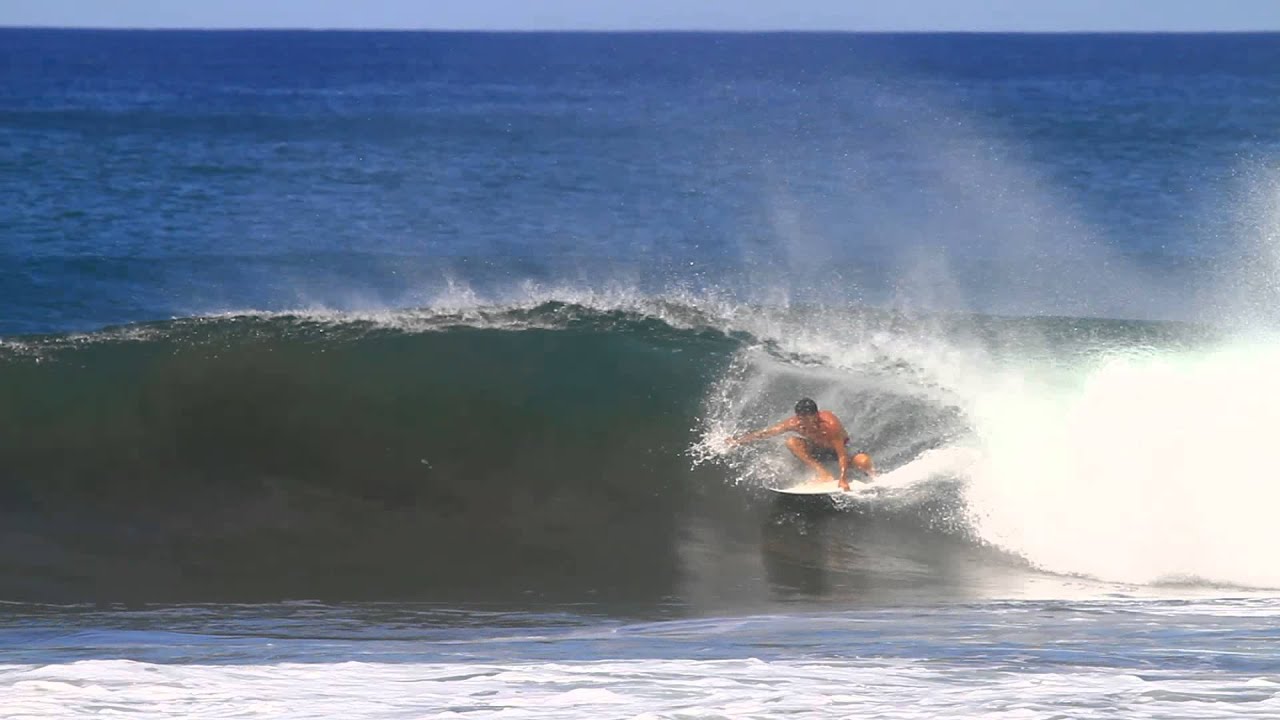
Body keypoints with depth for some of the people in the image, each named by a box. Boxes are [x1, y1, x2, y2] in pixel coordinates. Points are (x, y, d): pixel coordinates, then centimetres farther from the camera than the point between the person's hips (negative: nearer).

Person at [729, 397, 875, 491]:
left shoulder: (830, 425, -39)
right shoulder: (794, 423, -26)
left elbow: (842, 456, -38)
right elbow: (766, 433, -16)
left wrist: (843, 481, -46)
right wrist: (739, 441, -18)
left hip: (838, 449, -4)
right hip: (817, 449, 4)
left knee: (862, 460, -34)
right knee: (792, 442, -26)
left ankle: (873, 478, 2)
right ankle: (822, 472, -25)